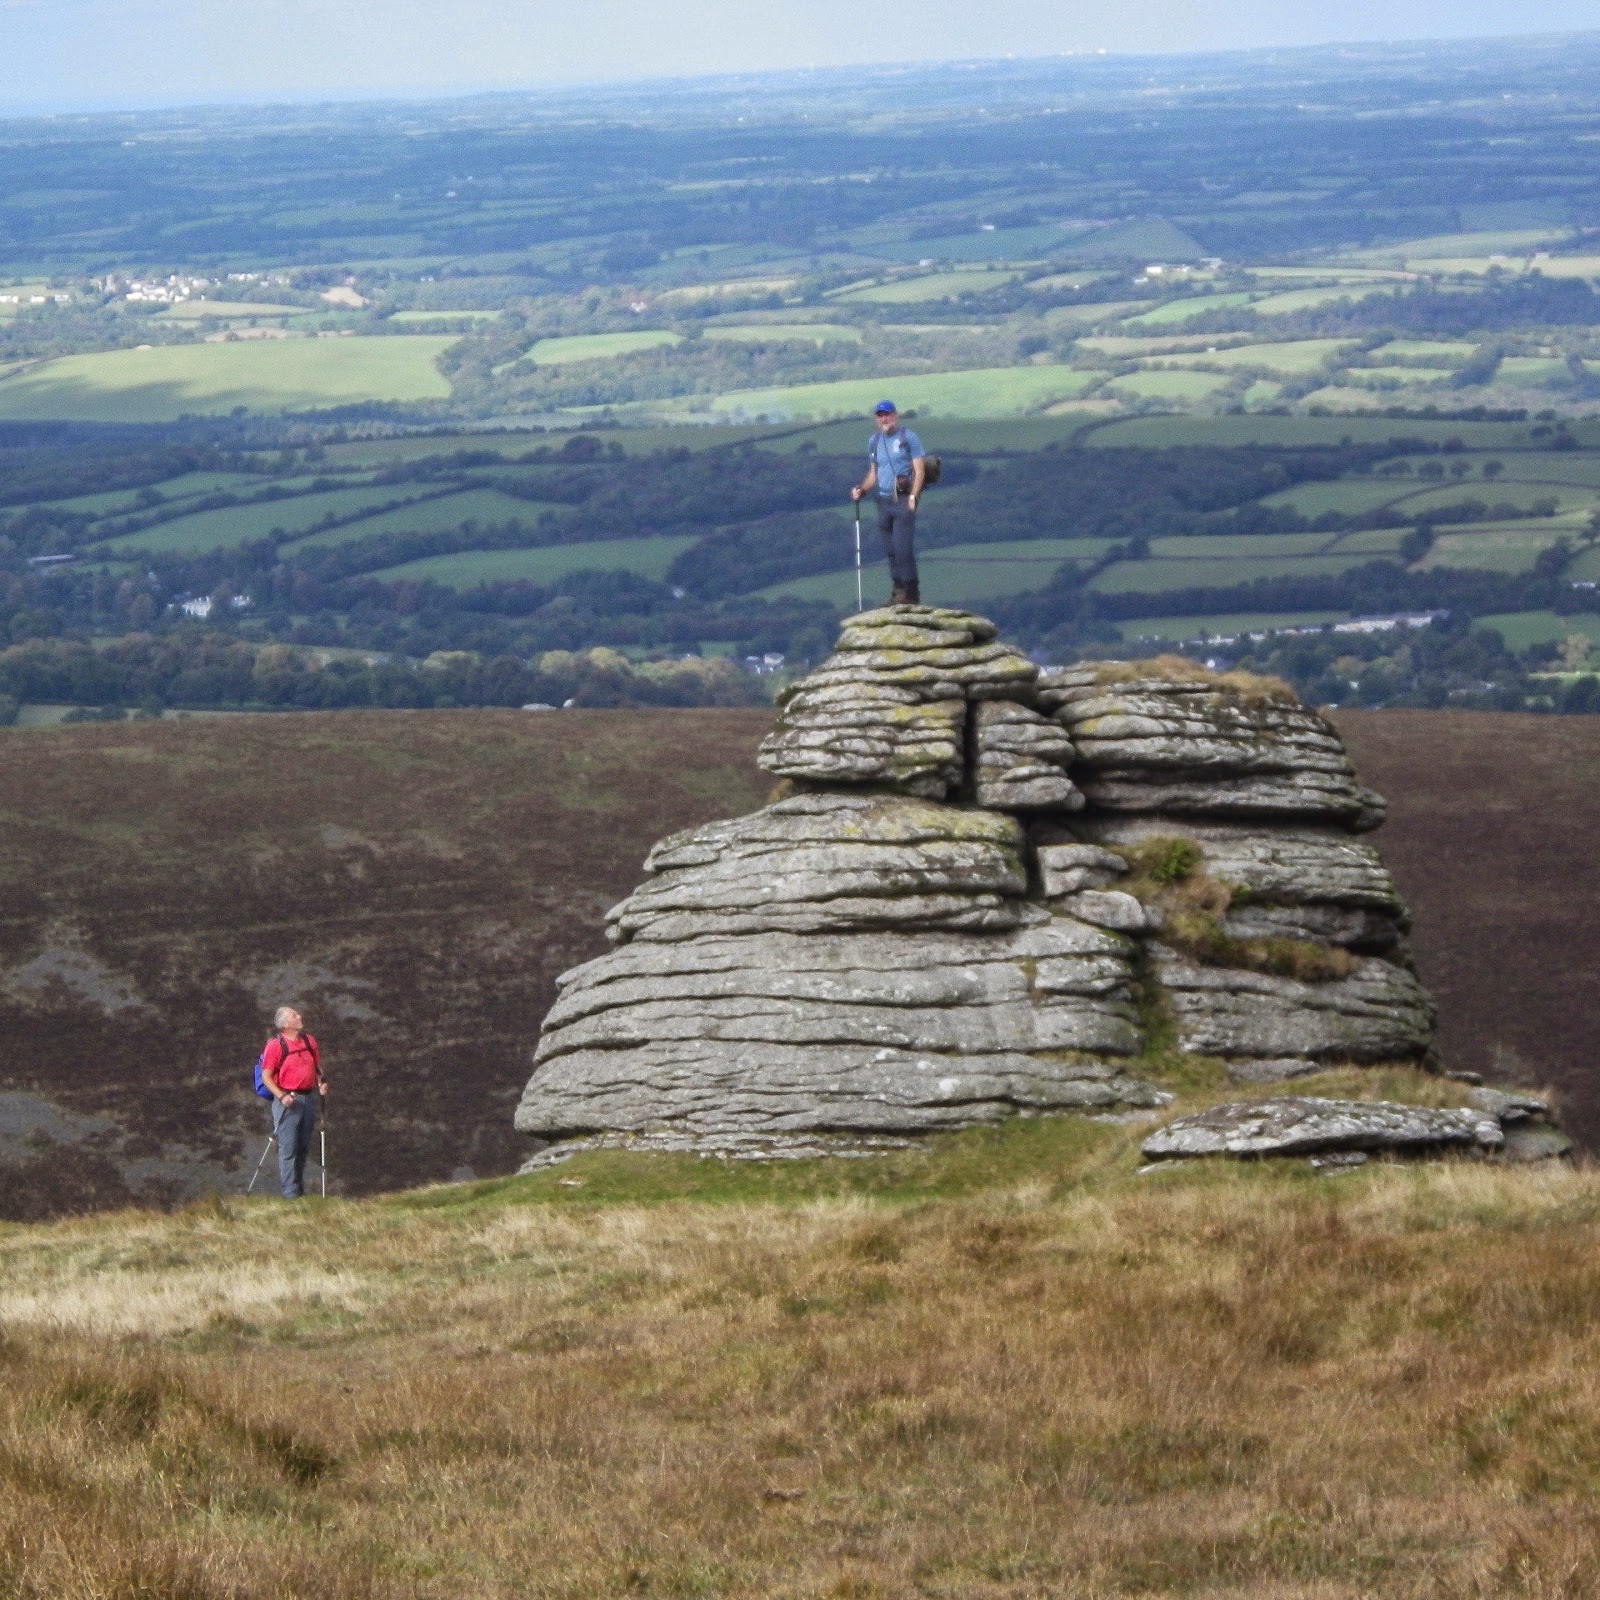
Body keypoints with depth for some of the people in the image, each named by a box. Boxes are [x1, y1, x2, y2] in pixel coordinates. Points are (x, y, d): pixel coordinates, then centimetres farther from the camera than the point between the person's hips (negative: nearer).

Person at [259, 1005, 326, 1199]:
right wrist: (281, 1096, -20)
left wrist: (321, 1083, 2)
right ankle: (290, 1191, -4)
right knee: (288, 1148, -6)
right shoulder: (275, 1045, -8)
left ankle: (299, 1188, 20)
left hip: (308, 1099, 6)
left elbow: (317, 1067, 22)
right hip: (287, 1101, -6)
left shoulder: (309, 1041, 12)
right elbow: (266, 1076, -9)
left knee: (304, 1147, 11)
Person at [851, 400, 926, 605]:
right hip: (884, 501, 6)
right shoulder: (874, 442, 16)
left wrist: (913, 497, -15)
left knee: (903, 547, -13)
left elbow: (919, 470, -5)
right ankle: (898, 589, 12)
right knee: (890, 549, 6)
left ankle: (910, 593, -9)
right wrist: (861, 490, 4)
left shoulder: (908, 438, -1)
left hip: (904, 501, -6)